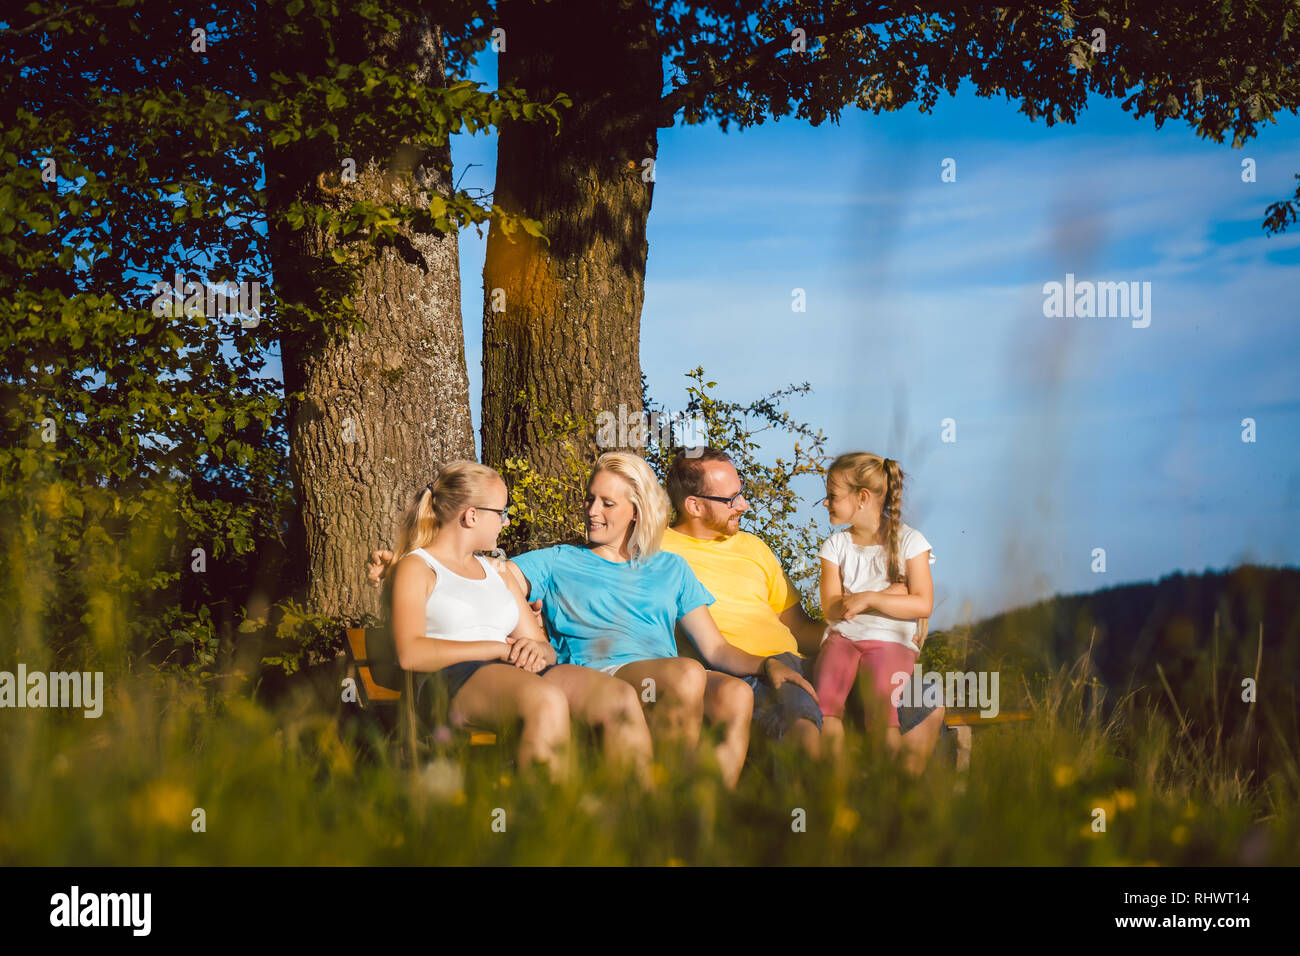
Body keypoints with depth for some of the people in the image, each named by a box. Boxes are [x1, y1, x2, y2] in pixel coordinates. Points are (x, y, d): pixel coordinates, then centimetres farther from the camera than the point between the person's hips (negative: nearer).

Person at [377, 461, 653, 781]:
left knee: (621, 698, -24)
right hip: (453, 681, -7)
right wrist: (500, 648, -8)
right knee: (547, 700, -40)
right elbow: (411, 653, -7)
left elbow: (548, 650, 28)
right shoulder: (415, 569, 12)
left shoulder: (499, 574, 34)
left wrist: (537, 650, 1)